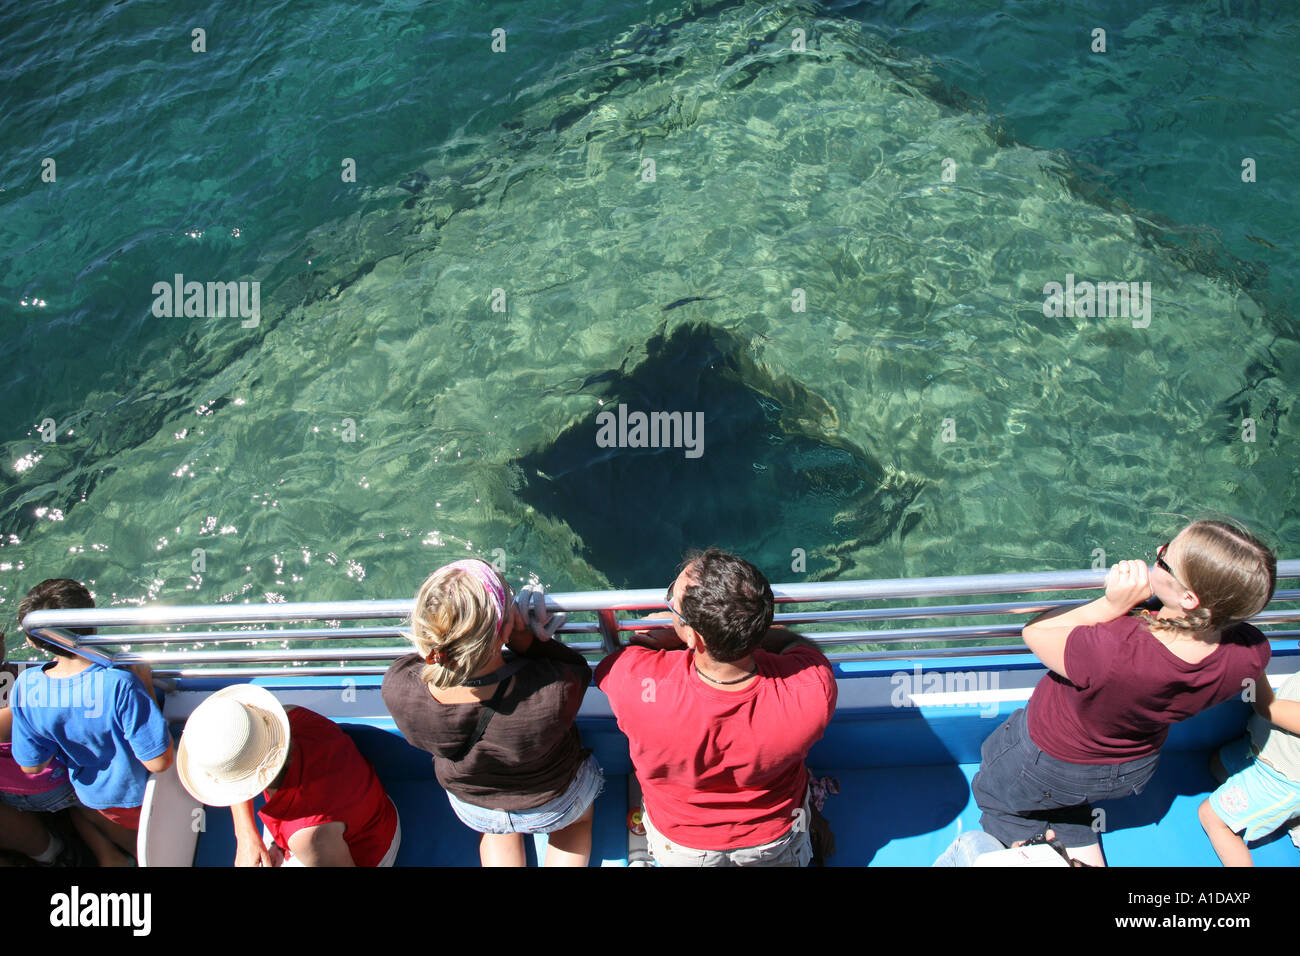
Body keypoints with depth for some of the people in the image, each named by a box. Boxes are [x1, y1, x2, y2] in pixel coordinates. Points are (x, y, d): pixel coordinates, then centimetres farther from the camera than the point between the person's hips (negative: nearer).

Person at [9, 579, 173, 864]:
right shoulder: (119, 685, -37)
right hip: (136, 796, -1)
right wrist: (146, 687, -23)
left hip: (90, 797, 2)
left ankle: (107, 855, 20)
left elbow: (31, 765, -11)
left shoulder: (25, 686, -23)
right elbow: (159, 762, -29)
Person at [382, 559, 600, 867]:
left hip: (472, 809, 2)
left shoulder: (397, 686, -38)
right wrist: (525, 640, -30)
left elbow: (423, 655, -13)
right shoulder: (553, 695, -47)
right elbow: (579, 668, -21)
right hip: (554, 808, -2)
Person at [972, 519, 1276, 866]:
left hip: (1051, 764, -5)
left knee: (994, 795, 28)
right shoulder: (1252, 653, -31)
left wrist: (1112, 605, -33)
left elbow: (1035, 632, -27)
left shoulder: (1111, 655, -49)